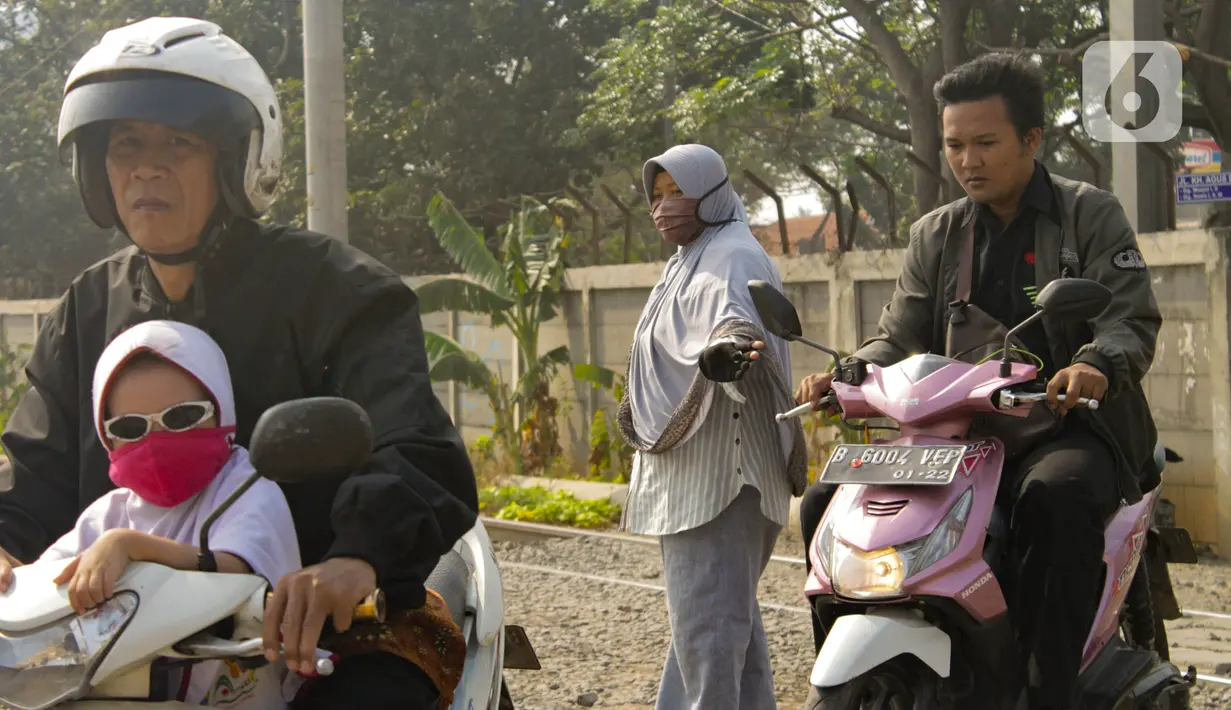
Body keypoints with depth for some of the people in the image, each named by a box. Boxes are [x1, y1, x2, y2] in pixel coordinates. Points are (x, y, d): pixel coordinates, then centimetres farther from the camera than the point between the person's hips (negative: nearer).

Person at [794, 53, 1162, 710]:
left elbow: (1133, 319, -8)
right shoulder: (935, 236, 16)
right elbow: (899, 338, 10)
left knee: (1056, 496, -40)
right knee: (830, 502, -12)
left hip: (1073, 426, -5)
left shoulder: (1089, 214, 3)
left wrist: (1096, 365, -32)